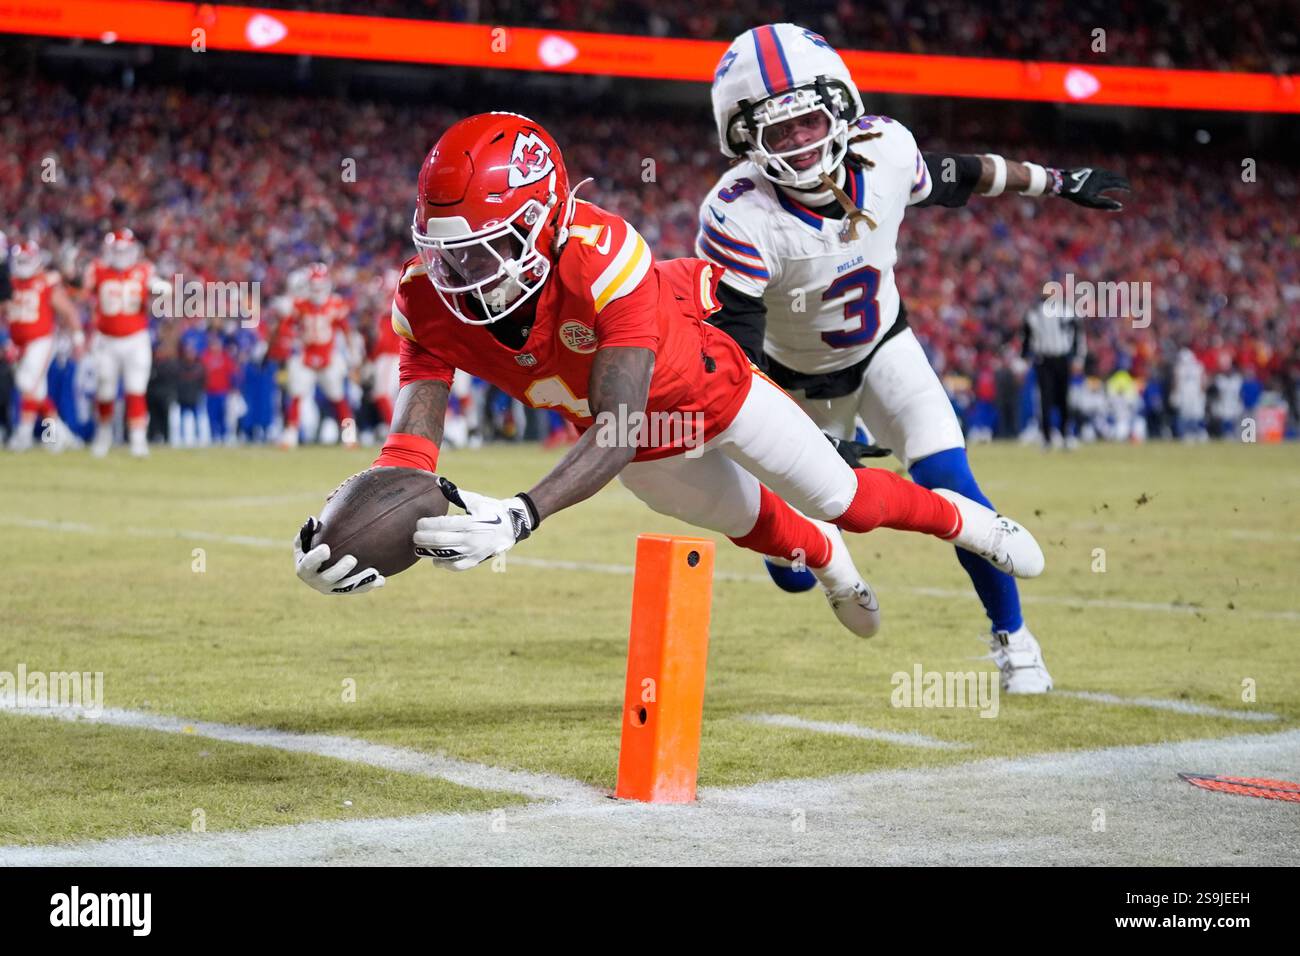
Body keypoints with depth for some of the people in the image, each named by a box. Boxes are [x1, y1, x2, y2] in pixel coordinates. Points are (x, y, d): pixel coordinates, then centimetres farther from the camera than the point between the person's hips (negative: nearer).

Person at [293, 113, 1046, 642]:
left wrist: (519, 517, -65)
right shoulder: (429, 300, -31)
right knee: (749, 524, 30)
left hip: (713, 389, -5)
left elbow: (615, 434, -51)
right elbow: (412, 442, -34)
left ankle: (963, 519, 48)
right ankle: (828, 560, 65)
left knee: (843, 503, 16)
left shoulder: (601, 254, -46)